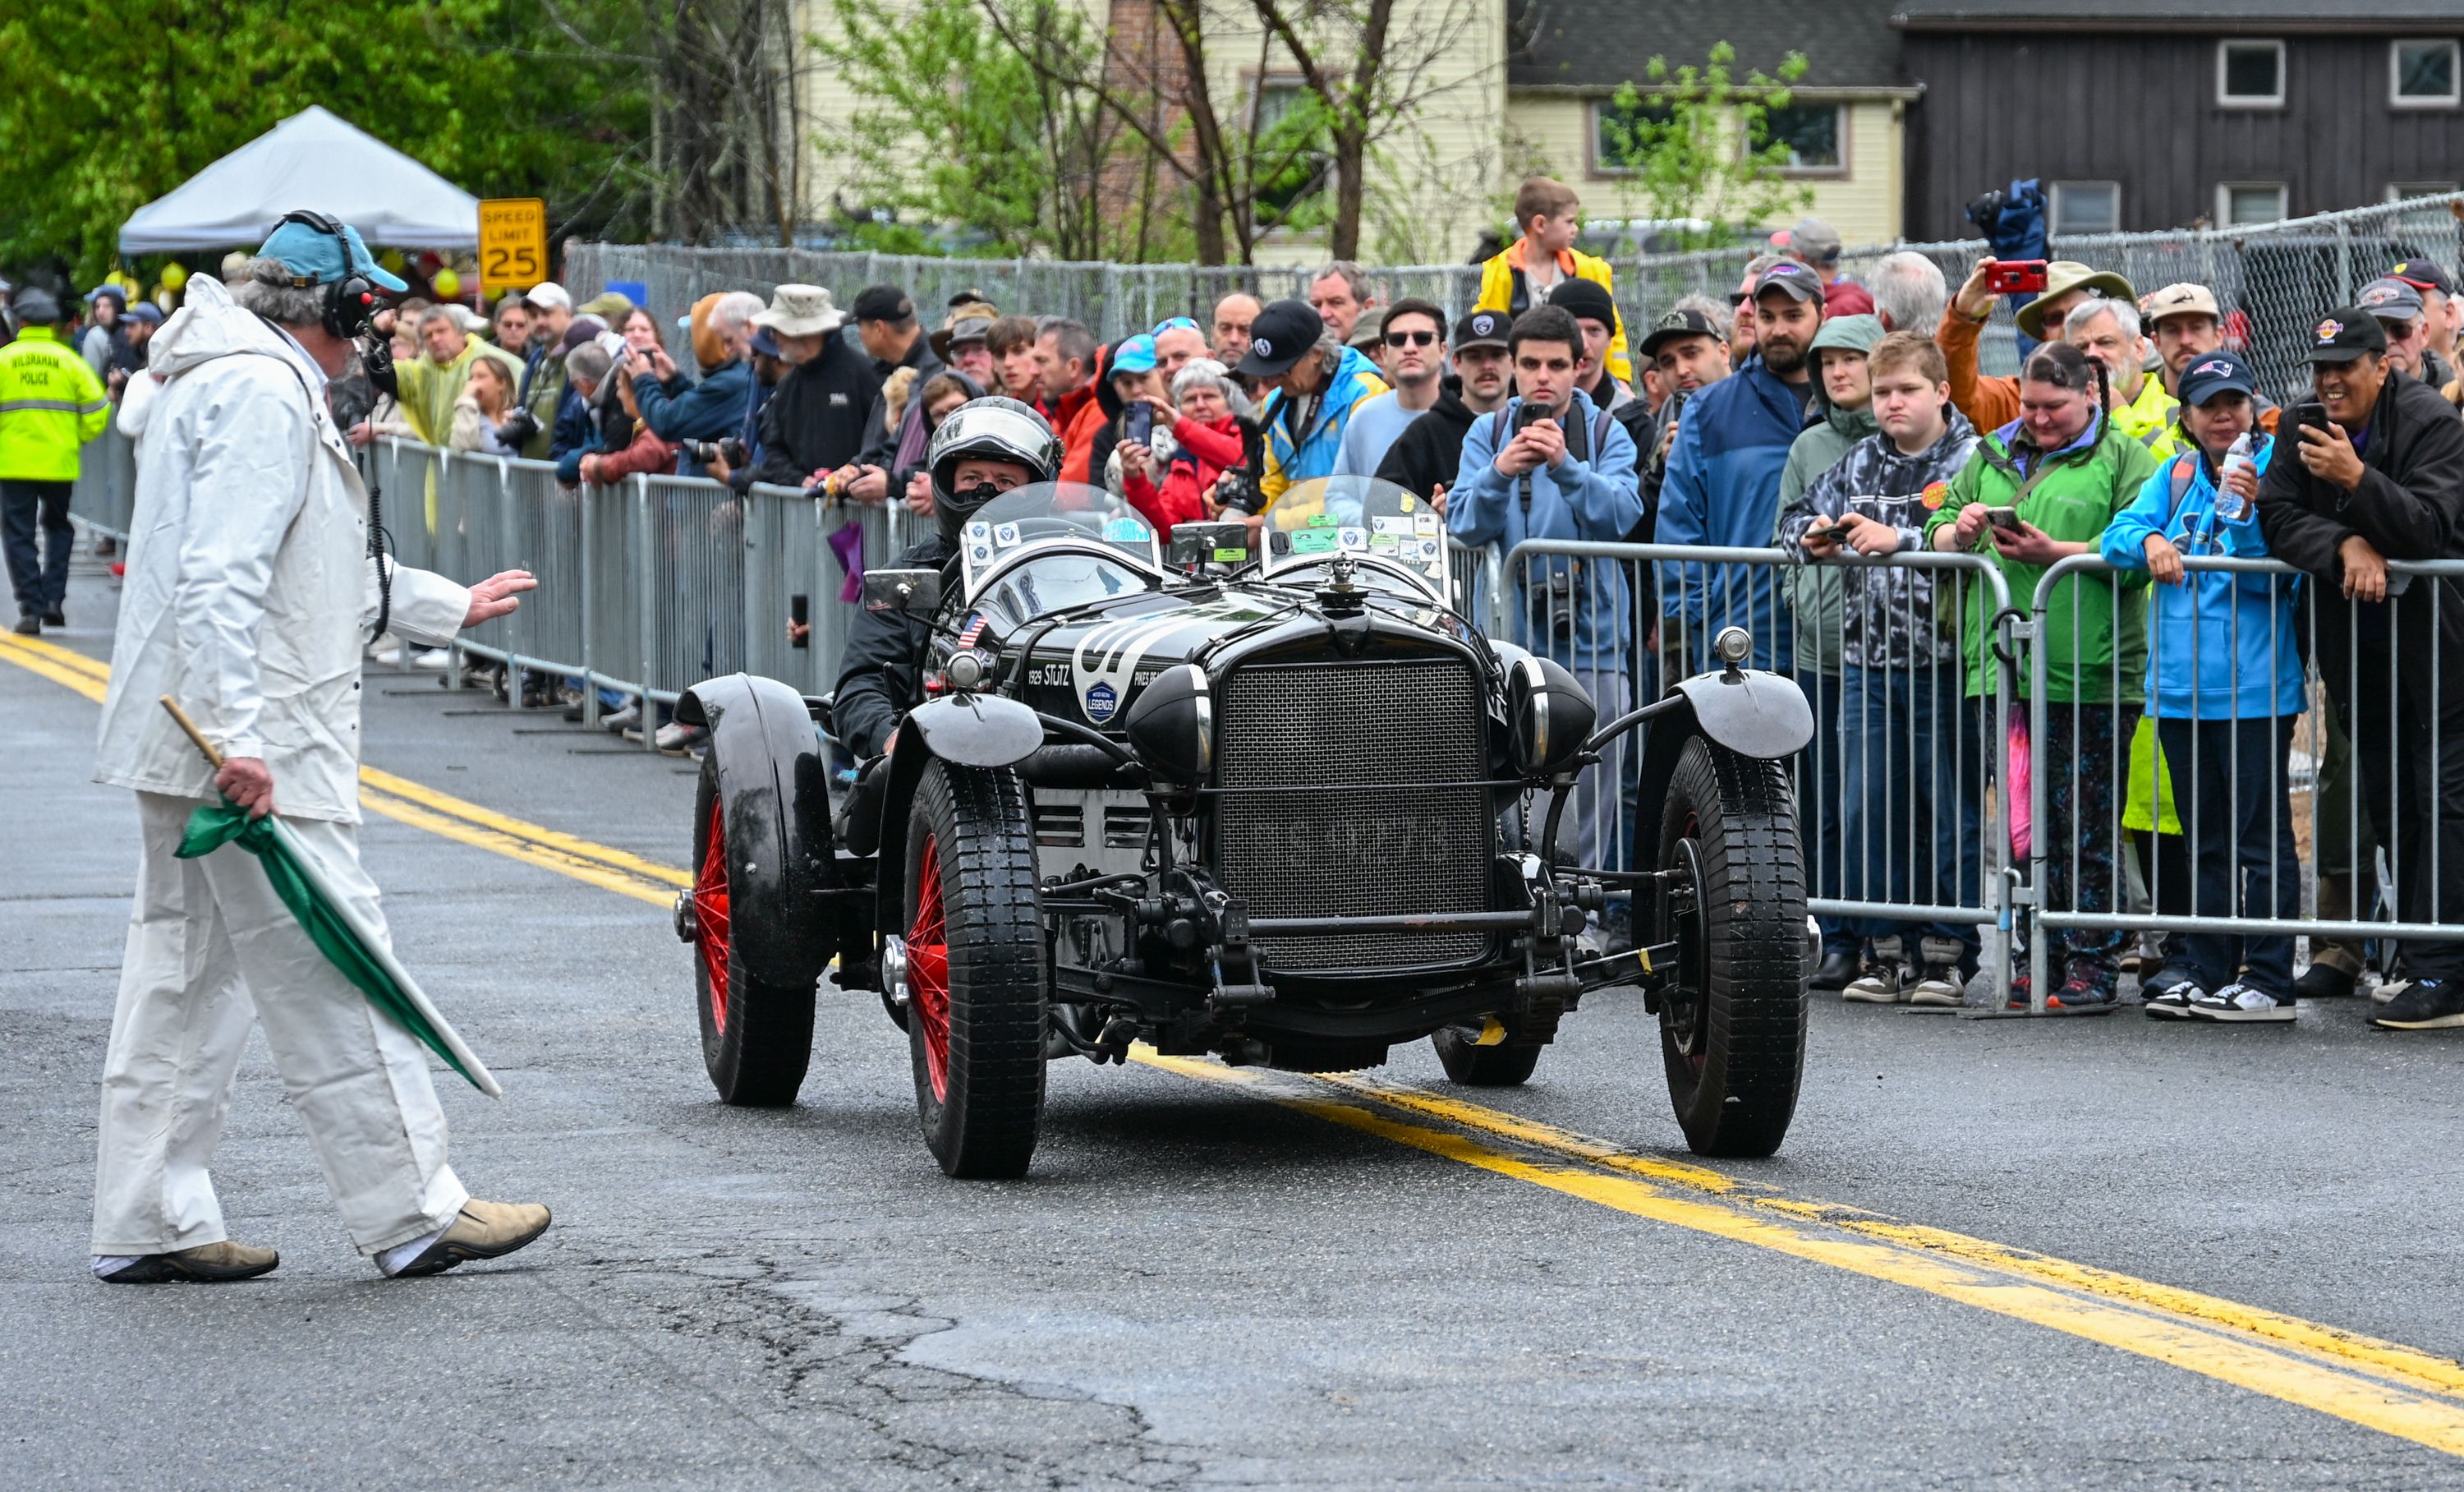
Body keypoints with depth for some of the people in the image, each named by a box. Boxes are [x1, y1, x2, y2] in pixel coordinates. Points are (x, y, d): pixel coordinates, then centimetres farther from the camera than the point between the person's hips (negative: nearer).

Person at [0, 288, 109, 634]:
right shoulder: (69, 361, 1)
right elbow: (96, 409, 1)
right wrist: (77, 439, 17)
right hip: (59, 462, 2)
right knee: (58, 527, 20)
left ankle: (30, 608, -3)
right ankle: (53, 598, 7)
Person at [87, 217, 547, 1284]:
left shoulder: (238, 382, 20)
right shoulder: (264, 392, -14)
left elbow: (325, 577, 29)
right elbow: (221, 579, -24)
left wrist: (449, 605, 36)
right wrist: (240, 738, -29)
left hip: (194, 741, 11)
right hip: (248, 741, -11)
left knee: (184, 972, 11)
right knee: (328, 971, -6)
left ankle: (151, 1224, 14)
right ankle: (413, 1214, -2)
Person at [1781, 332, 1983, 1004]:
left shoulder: (1971, 459, -4)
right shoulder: (1859, 461, 12)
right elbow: (1798, 514, 22)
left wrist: (1900, 539, -23)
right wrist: (1813, 537, 0)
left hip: (1943, 663, -5)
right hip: (1867, 660, 5)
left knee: (1949, 810, 1)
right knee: (1868, 807, 5)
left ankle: (1946, 950, 8)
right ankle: (1884, 948, 13)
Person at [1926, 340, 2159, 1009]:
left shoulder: (2122, 458, 2)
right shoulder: (1993, 457, 19)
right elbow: (1938, 533, 19)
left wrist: (2053, 552, -18)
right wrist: (1960, 531, -4)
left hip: (2091, 673, -5)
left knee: (2087, 827, -2)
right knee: (2026, 825, 8)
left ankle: (2092, 963, 4)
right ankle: (2039, 956, 14)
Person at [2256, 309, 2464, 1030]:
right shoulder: (2305, 430, 7)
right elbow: (2277, 517, -1)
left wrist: (2357, 478, -33)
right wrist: (2346, 545, -17)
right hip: (2355, 641, 7)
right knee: (2391, 803, 9)